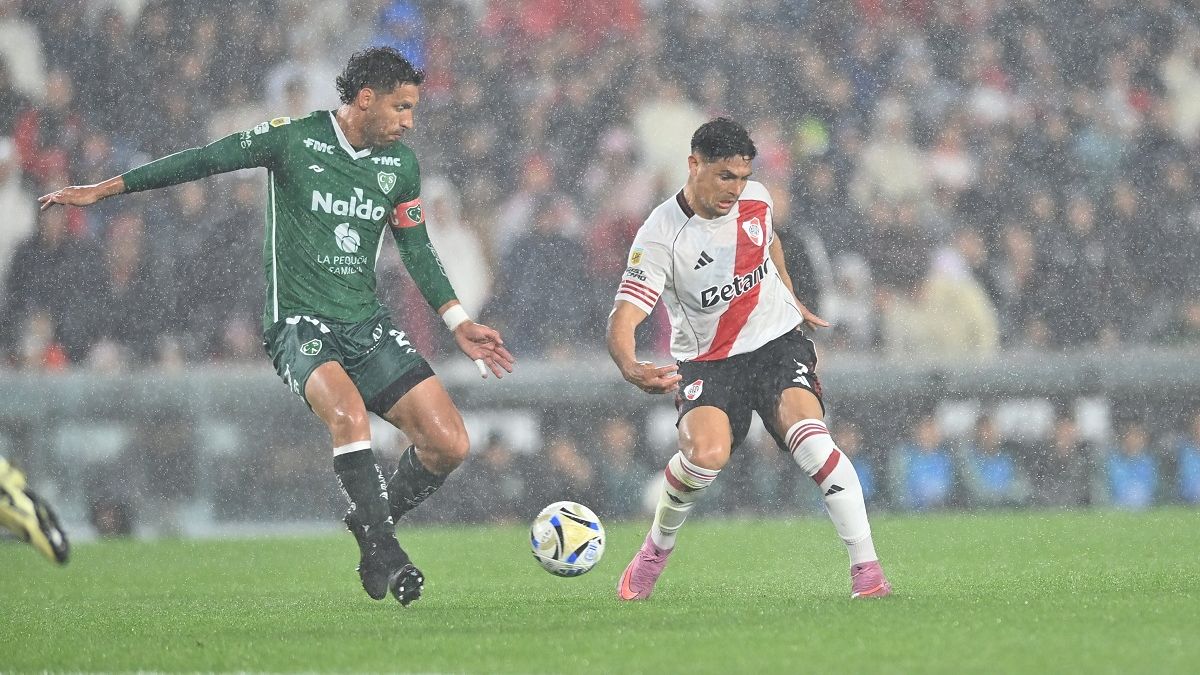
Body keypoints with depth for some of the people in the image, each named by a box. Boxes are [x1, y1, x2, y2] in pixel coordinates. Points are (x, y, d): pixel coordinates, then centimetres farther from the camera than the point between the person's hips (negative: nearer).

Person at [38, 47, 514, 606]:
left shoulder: (400, 165, 7)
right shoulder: (294, 141, -8)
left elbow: (416, 250, 19)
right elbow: (205, 161, -2)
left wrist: (458, 321, 12)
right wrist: (104, 189, 0)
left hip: (367, 325, 5)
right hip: (299, 323, -5)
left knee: (449, 444, -8)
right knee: (349, 412, -35)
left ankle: (373, 525, 16)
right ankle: (384, 556, -28)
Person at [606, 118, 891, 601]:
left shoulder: (756, 199, -4)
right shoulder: (660, 235, -19)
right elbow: (622, 319, -26)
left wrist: (792, 300, 30)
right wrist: (632, 369, -45)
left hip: (779, 341, 3)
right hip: (706, 359, -2)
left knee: (810, 439, -24)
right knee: (706, 453, -29)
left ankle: (866, 568, -22)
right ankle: (655, 551, 1)